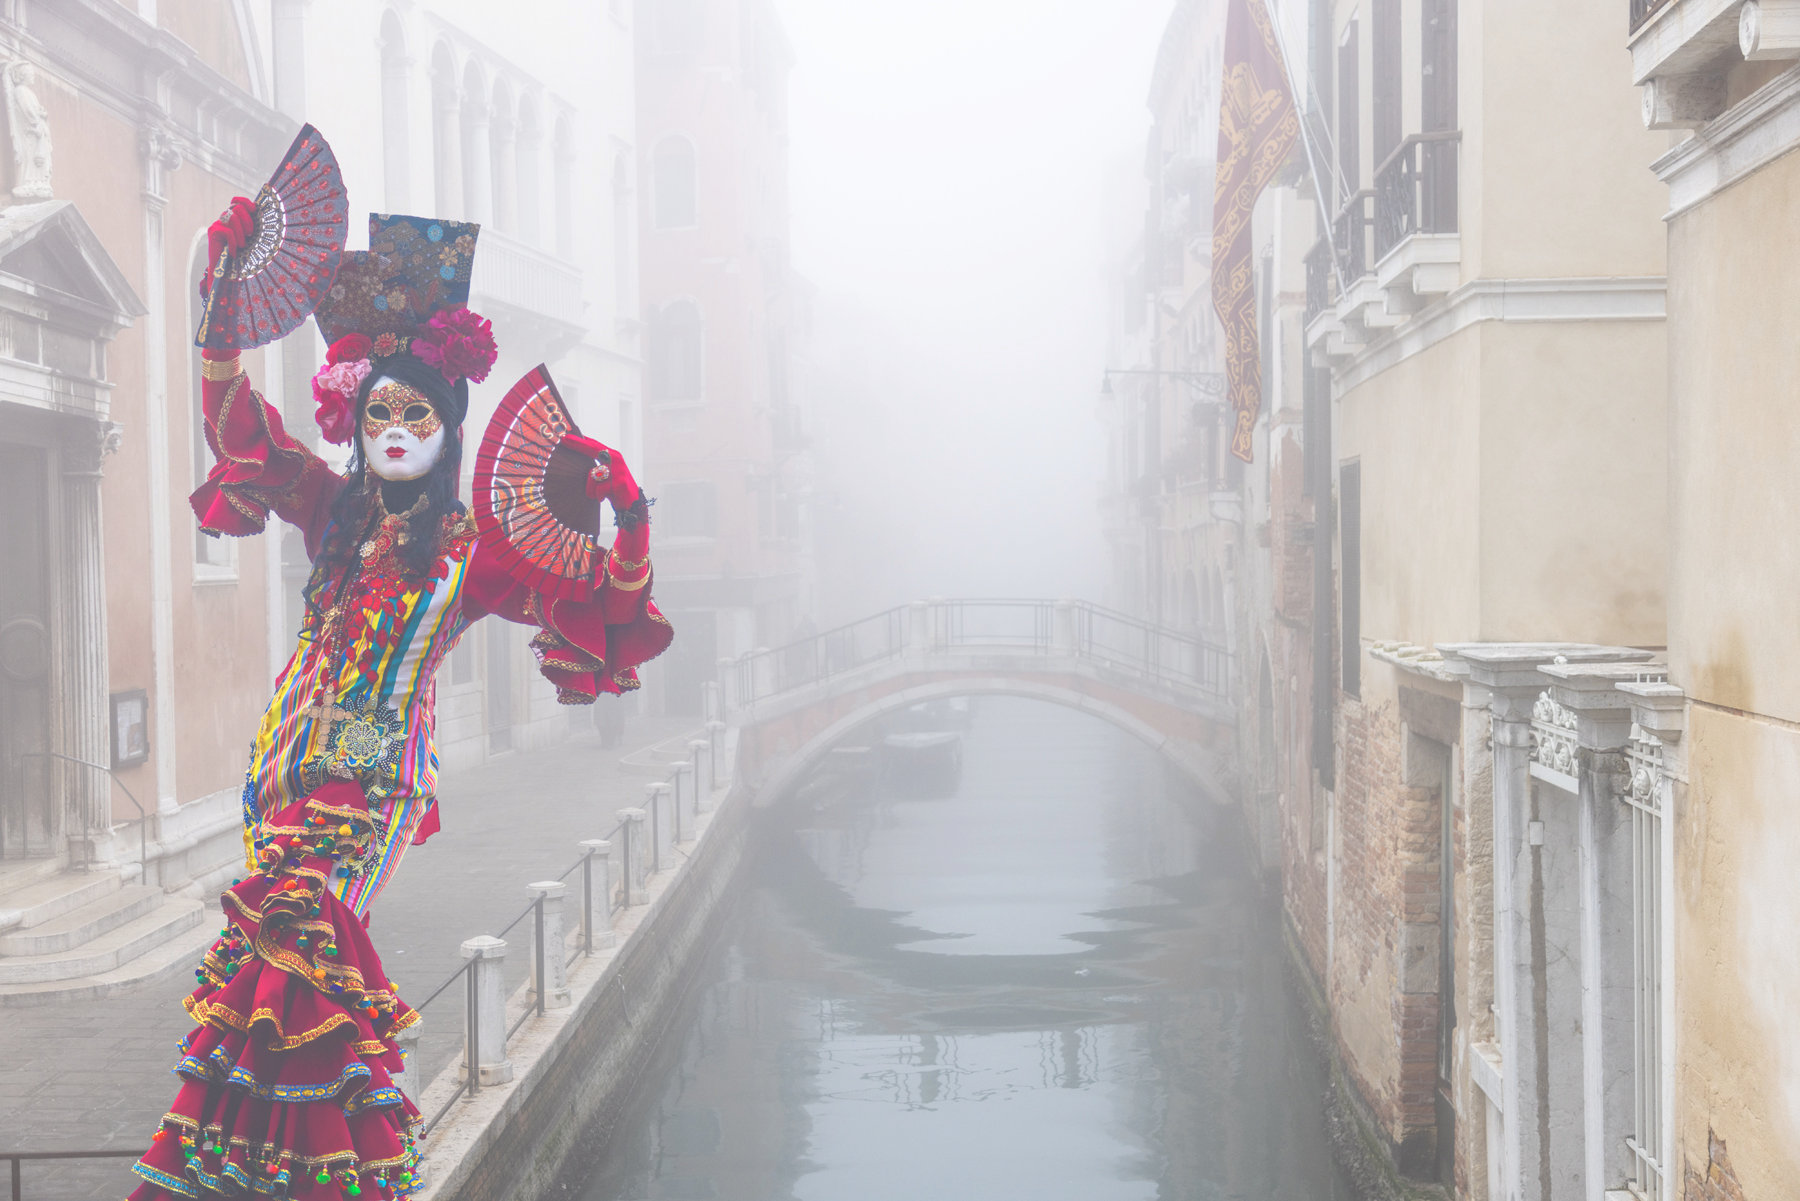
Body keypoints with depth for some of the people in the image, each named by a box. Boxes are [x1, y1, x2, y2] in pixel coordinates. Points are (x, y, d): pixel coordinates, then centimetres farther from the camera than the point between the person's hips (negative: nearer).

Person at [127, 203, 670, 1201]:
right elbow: (238, 425, 15)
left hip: (375, 773, -5)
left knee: (291, 926, -20)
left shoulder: (475, 548, 3)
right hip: (291, 758, 5)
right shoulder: (336, 507, 14)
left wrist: (628, 520, -16)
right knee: (290, 945, 0)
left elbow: (608, 608, 0)